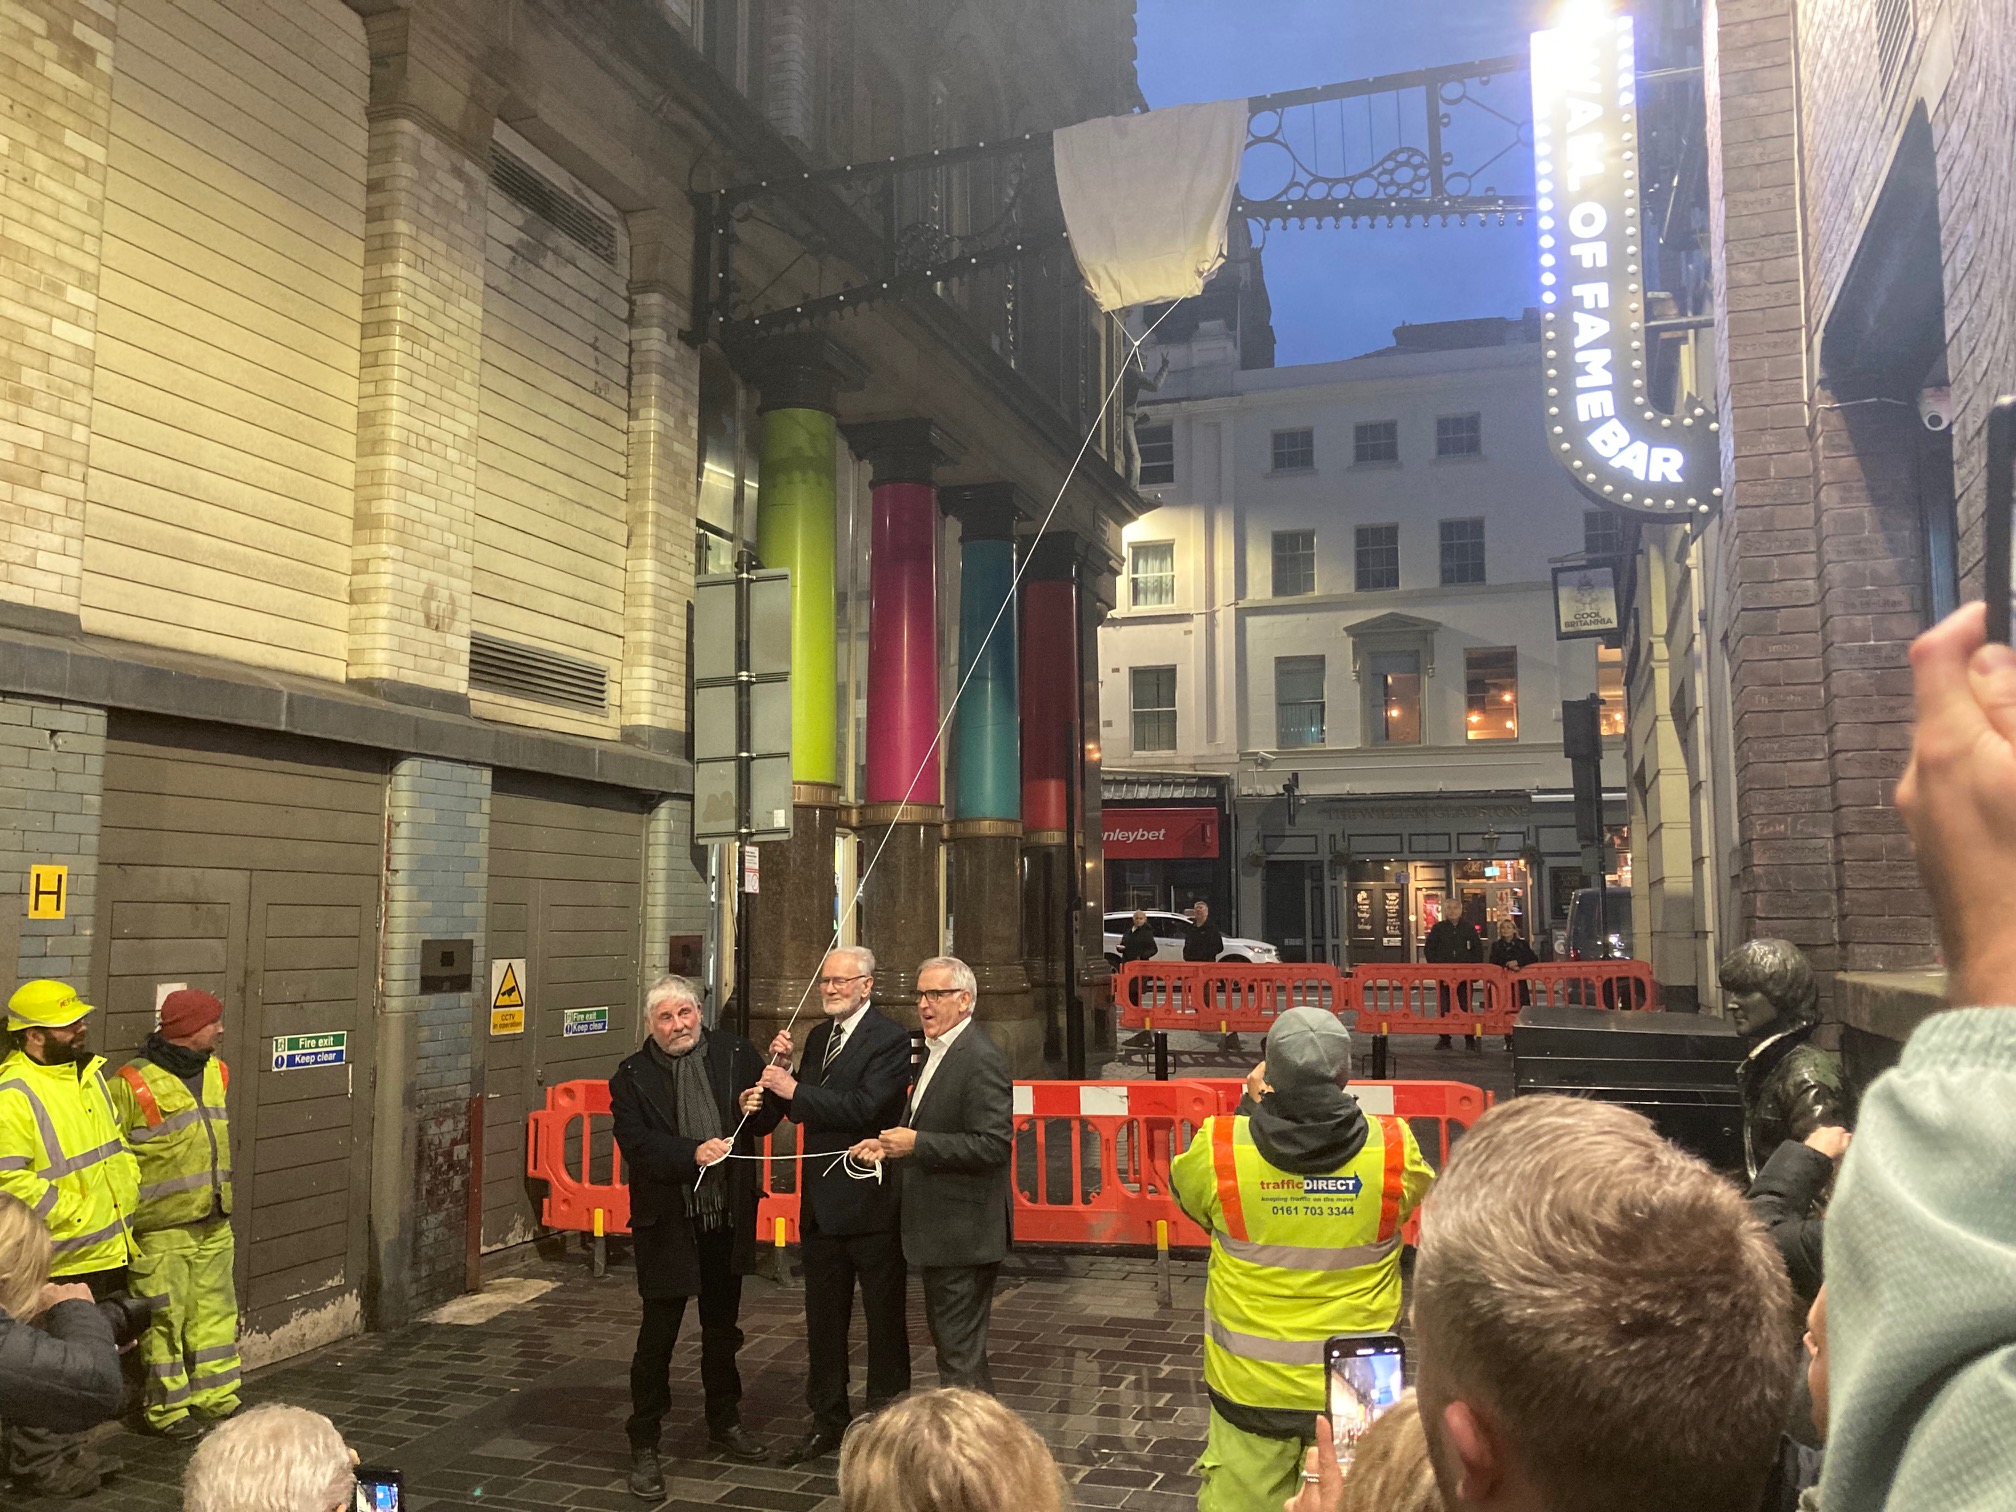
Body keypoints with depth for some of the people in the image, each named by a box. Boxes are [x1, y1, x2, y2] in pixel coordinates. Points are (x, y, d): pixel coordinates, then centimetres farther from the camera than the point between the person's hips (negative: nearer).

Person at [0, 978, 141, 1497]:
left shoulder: (88, 1072, 9)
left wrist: (126, 1191, 11)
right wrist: (69, 1217, -20)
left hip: (105, 1252, 9)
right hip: (58, 1261, -8)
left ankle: (66, 1445, 34)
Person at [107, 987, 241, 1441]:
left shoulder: (214, 1071, 9)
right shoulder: (134, 1084, -14)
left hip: (214, 1225, 7)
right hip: (161, 1230, -7)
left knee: (216, 1313, 13)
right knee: (165, 1320, 2)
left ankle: (216, 1399, 24)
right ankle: (169, 1410, 16)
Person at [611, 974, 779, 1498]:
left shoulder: (735, 1054, -1)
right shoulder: (633, 1076, -6)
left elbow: (763, 1123, 3)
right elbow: (635, 1142, -16)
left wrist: (759, 1105, -19)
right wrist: (692, 1154, -28)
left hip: (727, 1218, 3)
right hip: (667, 1222, -3)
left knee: (722, 1327, 19)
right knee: (657, 1336, 2)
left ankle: (724, 1424, 37)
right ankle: (644, 1446, 17)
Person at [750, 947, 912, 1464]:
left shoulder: (891, 1039, -14)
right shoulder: (818, 1036, 10)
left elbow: (864, 1107, -25)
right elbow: (798, 1109, 10)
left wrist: (796, 1090, -20)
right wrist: (780, 1068, -7)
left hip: (871, 1199, -7)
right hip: (822, 1200, 8)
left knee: (884, 1315, 8)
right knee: (823, 1317, 17)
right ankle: (828, 1419, 32)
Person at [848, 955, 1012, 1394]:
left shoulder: (981, 1059, -18)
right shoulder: (935, 1051, 12)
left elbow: (993, 1144, -25)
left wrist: (917, 1143, -24)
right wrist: (892, 1144, 4)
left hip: (964, 1235, -10)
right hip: (937, 1230, 10)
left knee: (960, 1354, -2)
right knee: (948, 1343, 20)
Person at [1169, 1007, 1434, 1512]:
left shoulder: (1220, 1148, -15)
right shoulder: (1392, 1149, -13)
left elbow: (1187, 1192, 7)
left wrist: (1251, 1107, 8)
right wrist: (1338, 1108, 12)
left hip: (1249, 1388, 0)